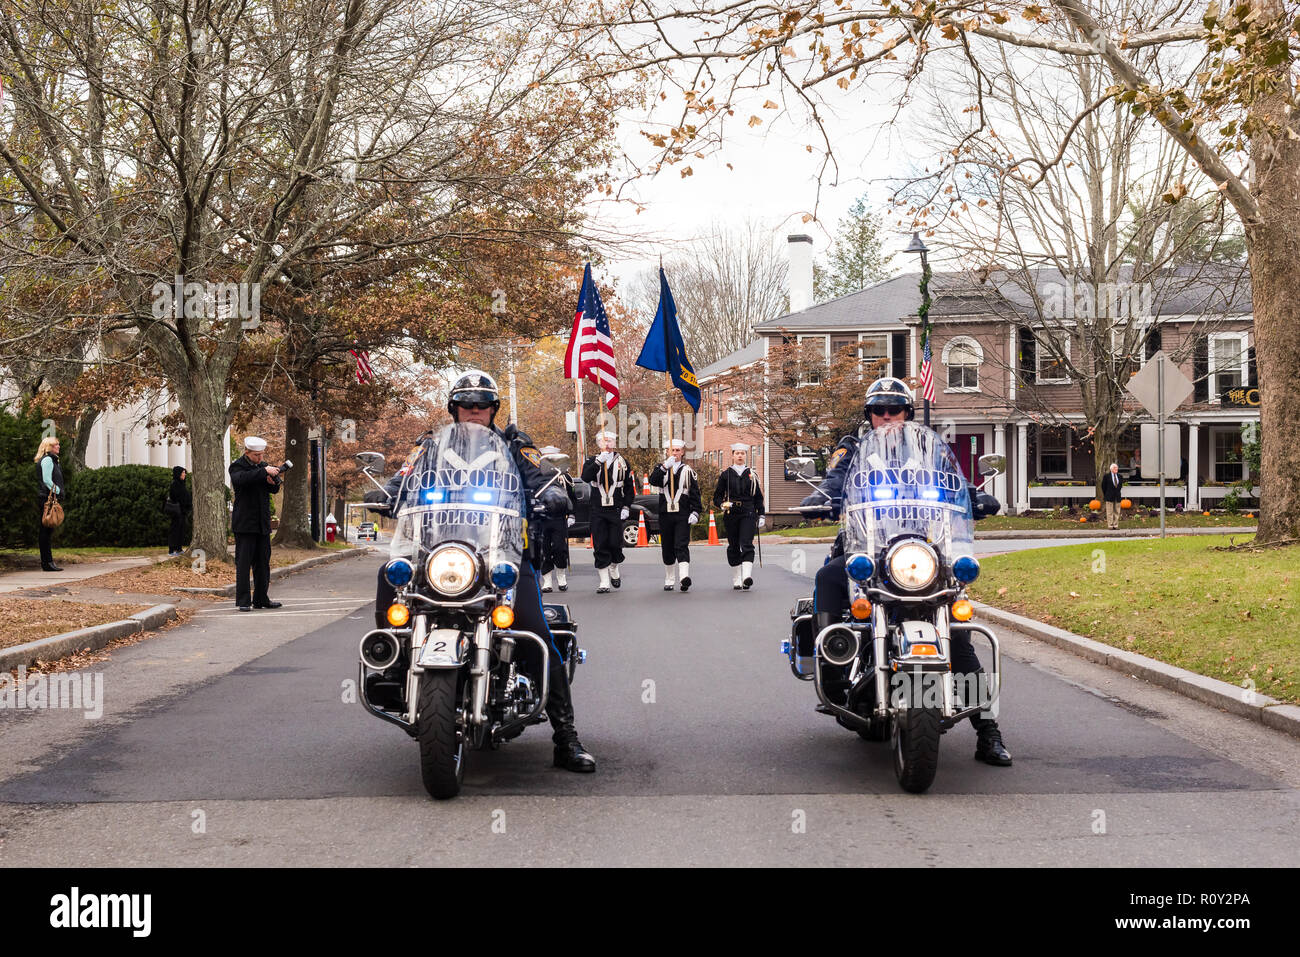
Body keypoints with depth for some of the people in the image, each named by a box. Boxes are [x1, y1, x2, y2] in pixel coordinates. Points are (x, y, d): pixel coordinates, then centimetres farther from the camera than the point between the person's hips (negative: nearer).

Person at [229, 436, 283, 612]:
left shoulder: (263, 466, 14)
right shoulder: (237, 466, -5)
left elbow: (275, 489, 15)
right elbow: (240, 479, -28)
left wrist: (272, 481, -8)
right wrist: (264, 472, -32)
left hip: (262, 523, 6)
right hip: (245, 523, -6)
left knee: (263, 563, 10)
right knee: (244, 563, -6)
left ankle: (261, 599, 17)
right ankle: (243, 601, -4)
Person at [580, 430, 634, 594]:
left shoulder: (622, 462, 7)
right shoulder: (592, 461, 6)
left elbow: (629, 487, 9)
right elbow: (585, 477, -14)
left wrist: (626, 507, 0)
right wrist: (599, 462, -24)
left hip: (616, 510, 0)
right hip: (598, 511, 0)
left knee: (615, 543, -1)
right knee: (600, 546, -1)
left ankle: (614, 569, 29)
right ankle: (604, 582, 4)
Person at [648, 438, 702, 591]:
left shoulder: (688, 471, 7)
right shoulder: (661, 468, 9)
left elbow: (695, 494, 5)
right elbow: (653, 481, -12)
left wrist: (695, 512, -6)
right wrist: (665, 467, -25)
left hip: (683, 515, -2)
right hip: (665, 514, 2)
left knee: (682, 546, -14)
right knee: (667, 549, 8)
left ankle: (684, 577, -26)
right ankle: (668, 580, 19)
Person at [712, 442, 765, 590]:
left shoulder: (751, 474, 11)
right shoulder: (726, 474, 8)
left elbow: (758, 497, 15)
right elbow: (717, 496, 8)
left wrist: (761, 515, 9)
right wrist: (722, 504, -13)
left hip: (748, 514, -1)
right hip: (731, 515, 1)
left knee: (746, 545, -15)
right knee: (733, 547, 4)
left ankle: (747, 576, -26)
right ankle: (736, 581, 11)